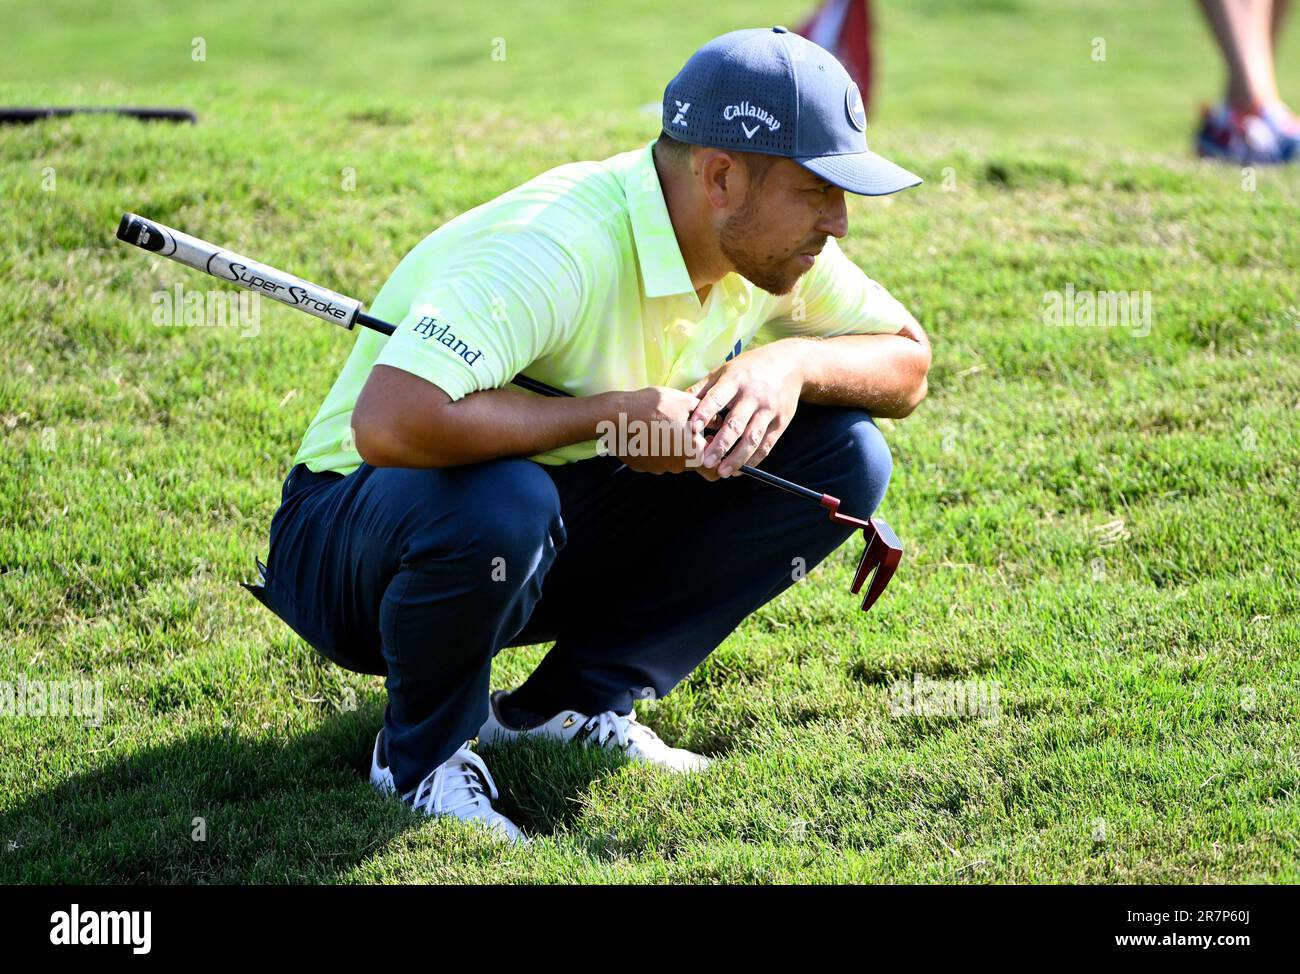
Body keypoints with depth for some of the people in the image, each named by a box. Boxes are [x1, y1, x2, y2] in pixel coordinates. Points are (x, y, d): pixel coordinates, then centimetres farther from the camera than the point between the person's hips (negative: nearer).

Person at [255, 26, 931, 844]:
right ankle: (425, 754, -11)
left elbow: (908, 362, 4)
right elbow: (389, 423, -44)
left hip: (563, 546, 7)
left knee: (842, 456, -7)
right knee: (497, 503, -43)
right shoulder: (560, 248, -32)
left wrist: (795, 362, -18)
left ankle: (575, 703, 3)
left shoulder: (765, 245, -8)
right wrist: (608, 416, -33)